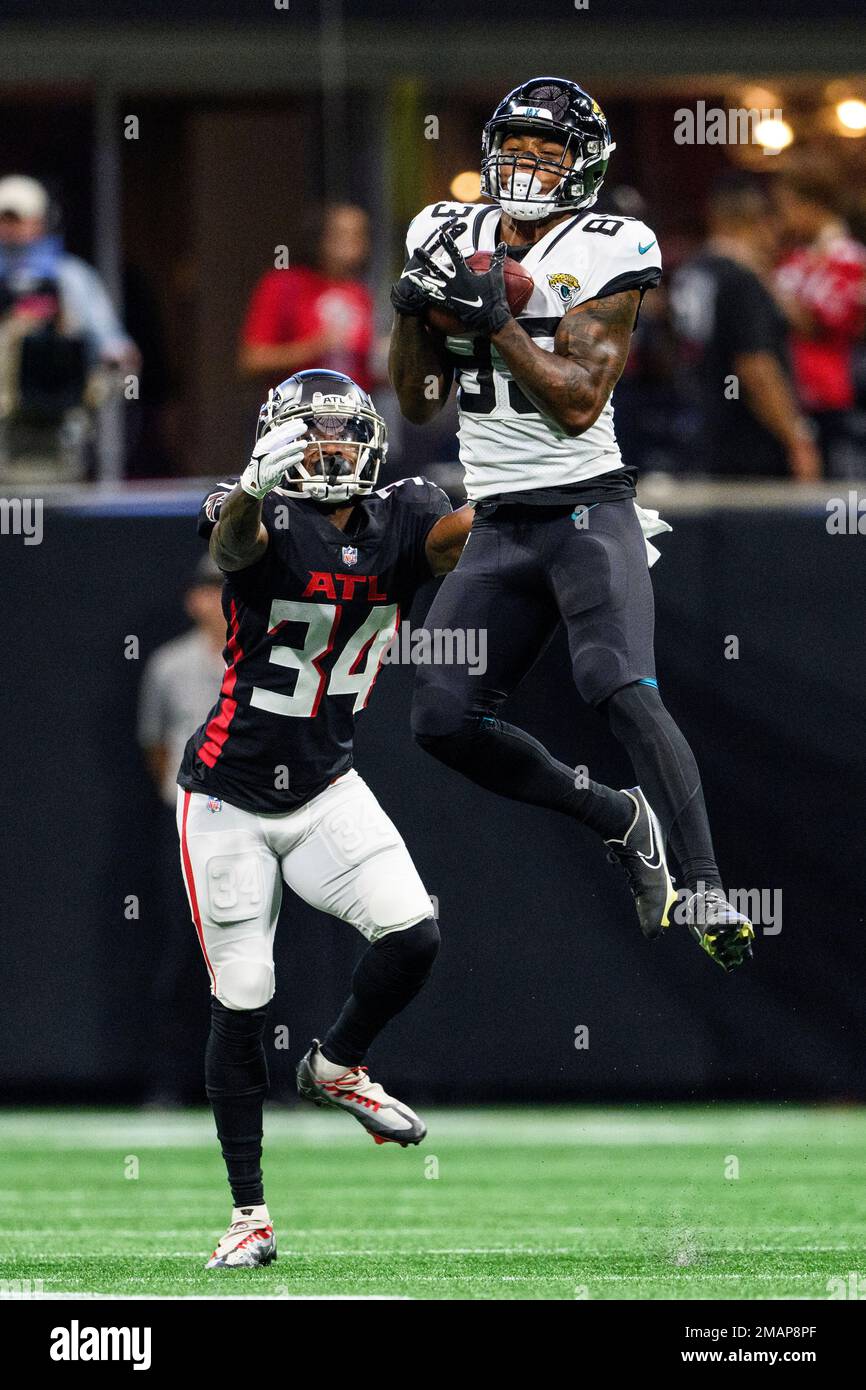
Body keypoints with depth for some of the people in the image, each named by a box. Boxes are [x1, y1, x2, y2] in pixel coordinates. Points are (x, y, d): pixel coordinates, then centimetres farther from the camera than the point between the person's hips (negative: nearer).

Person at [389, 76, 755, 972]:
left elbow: (578, 403, -15)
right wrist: (412, 309, -5)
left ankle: (709, 897, -26)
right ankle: (621, 823, 14)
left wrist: (495, 318, -21)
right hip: (499, 527, 6)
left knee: (620, 688, -25)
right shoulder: (455, 239, 10)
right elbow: (418, 404, 12)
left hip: (588, 511, -6)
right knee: (443, 719, -3)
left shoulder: (602, 258, -6)